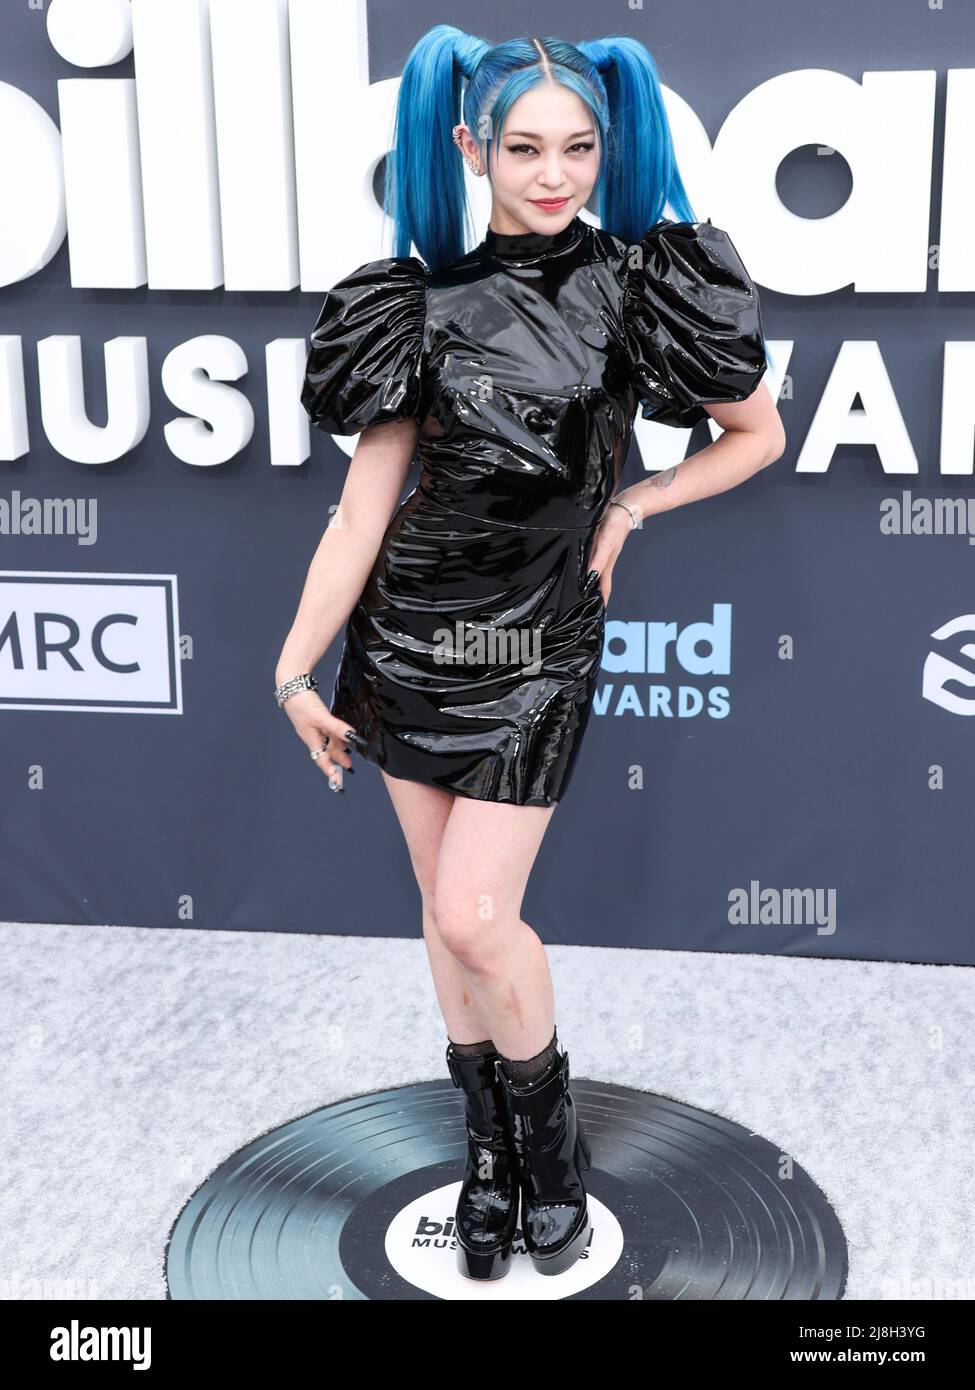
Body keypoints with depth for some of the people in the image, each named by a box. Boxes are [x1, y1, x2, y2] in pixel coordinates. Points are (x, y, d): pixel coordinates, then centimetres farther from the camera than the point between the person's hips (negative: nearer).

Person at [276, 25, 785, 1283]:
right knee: (446, 904, 9)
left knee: (475, 917, -8)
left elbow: (758, 434, 8)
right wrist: (295, 672, -6)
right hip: (410, 634, 2)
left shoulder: (641, 284, -4)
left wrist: (627, 508, 0)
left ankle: (550, 1137, 19)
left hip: (538, 644, -2)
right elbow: (363, 507, -5)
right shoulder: (427, 304, -3)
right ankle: (490, 1149, 28)